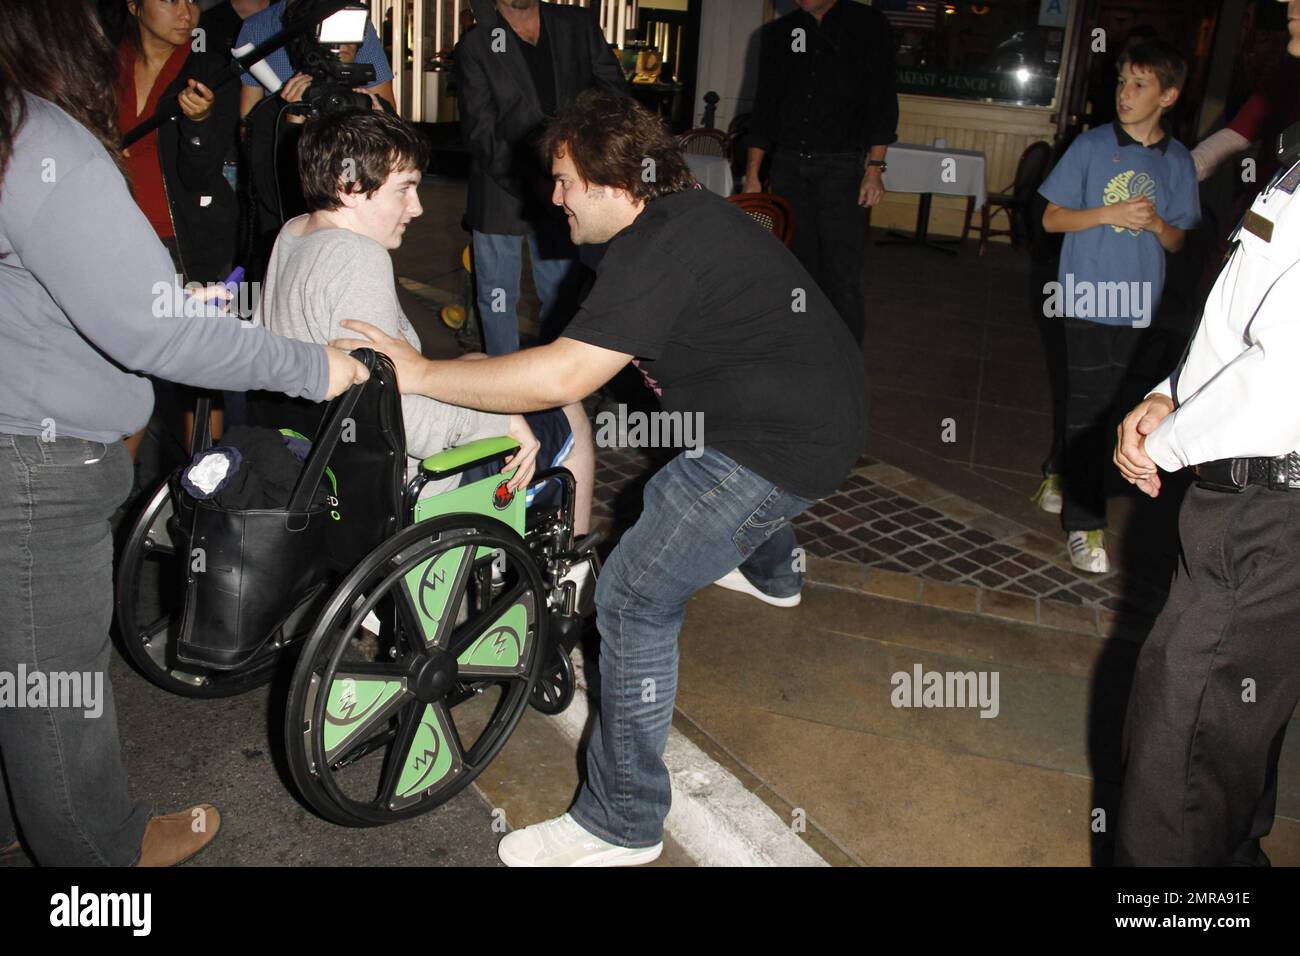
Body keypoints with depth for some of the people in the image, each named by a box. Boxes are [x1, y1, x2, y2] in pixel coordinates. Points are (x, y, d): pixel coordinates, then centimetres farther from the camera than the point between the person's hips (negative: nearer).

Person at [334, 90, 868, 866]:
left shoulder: (660, 249, -22)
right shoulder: (688, 212, 9)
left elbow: (560, 377, -29)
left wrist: (421, 373, -23)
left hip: (789, 444, -10)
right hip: (828, 404, 10)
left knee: (634, 598, -9)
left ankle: (623, 823, 0)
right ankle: (772, 569, 69)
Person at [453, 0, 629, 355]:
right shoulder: (475, 47, -4)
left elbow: (614, 93, 7)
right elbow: (480, 136, -11)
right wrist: (533, 183, -21)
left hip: (563, 192, 3)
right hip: (501, 193, -2)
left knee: (563, 297, 8)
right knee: (498, 300, 6)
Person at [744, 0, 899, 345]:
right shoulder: (778, 33, 14)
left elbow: (883, 103, -1)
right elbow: (764, 106, 15)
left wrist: (874, 168, -10)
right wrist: (752, 173, 10)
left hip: (842, 165, -4)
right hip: (788, 164, 4)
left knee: (842, 278, -10)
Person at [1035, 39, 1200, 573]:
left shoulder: (1178, 161, 5)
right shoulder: (1092, 146, -2)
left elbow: (1178, 242, 10)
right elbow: (1052, 218, -2)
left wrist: (1157, 223, -12)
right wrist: (1109, 214, -16)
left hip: (1137, 303, 3)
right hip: (1088, 298, -3)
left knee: (1100, 403, 13)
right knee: (1087, 408, -3)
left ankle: (1060, 474, 34)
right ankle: (1085, 523, 3)